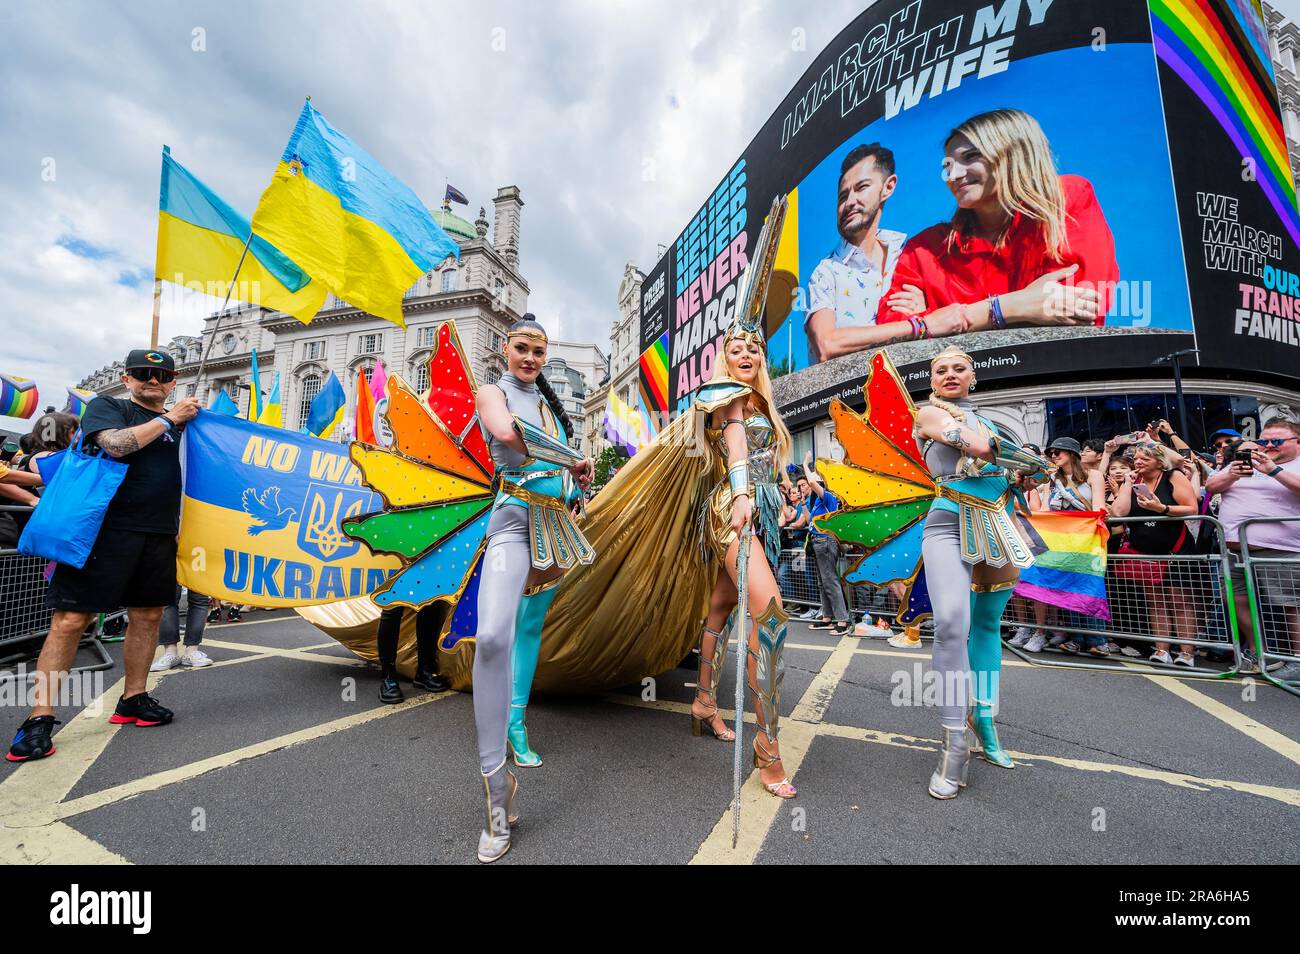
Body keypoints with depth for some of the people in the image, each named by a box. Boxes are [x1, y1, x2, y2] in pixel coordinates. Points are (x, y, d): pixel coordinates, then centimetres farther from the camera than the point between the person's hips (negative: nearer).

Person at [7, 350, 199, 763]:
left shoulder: (181, 421, 17)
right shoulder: (105, 406, 5)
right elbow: (117, 443, -15)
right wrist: (168, 419, -8)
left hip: (159, 532, 5)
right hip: (107, 527, -5)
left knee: (148, 615, 10)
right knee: (70, 619, -4)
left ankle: (132, 699, 23)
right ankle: (39, 716, 5)